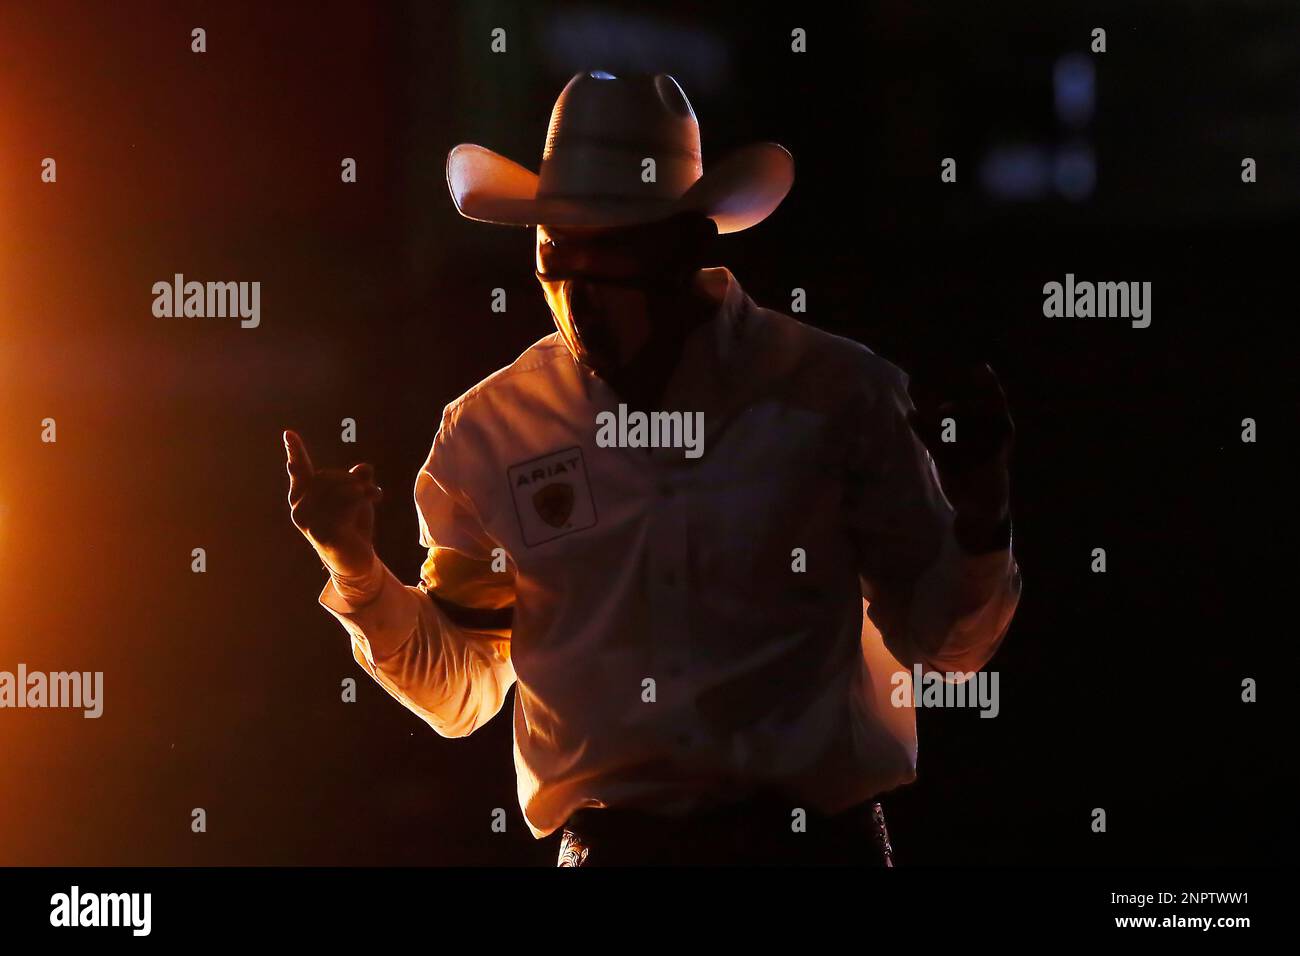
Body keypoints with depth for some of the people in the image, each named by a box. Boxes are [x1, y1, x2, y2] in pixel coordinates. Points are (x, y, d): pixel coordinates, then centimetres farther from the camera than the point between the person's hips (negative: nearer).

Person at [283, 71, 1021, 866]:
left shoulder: (835, 394, -5)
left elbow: (943, 647, 3)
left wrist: (980, 512, -14)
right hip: (609, 841, 1)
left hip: (816, 836, -1)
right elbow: (457, 692, 9)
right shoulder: (488, 431, 0)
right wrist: (357, 571, -5)